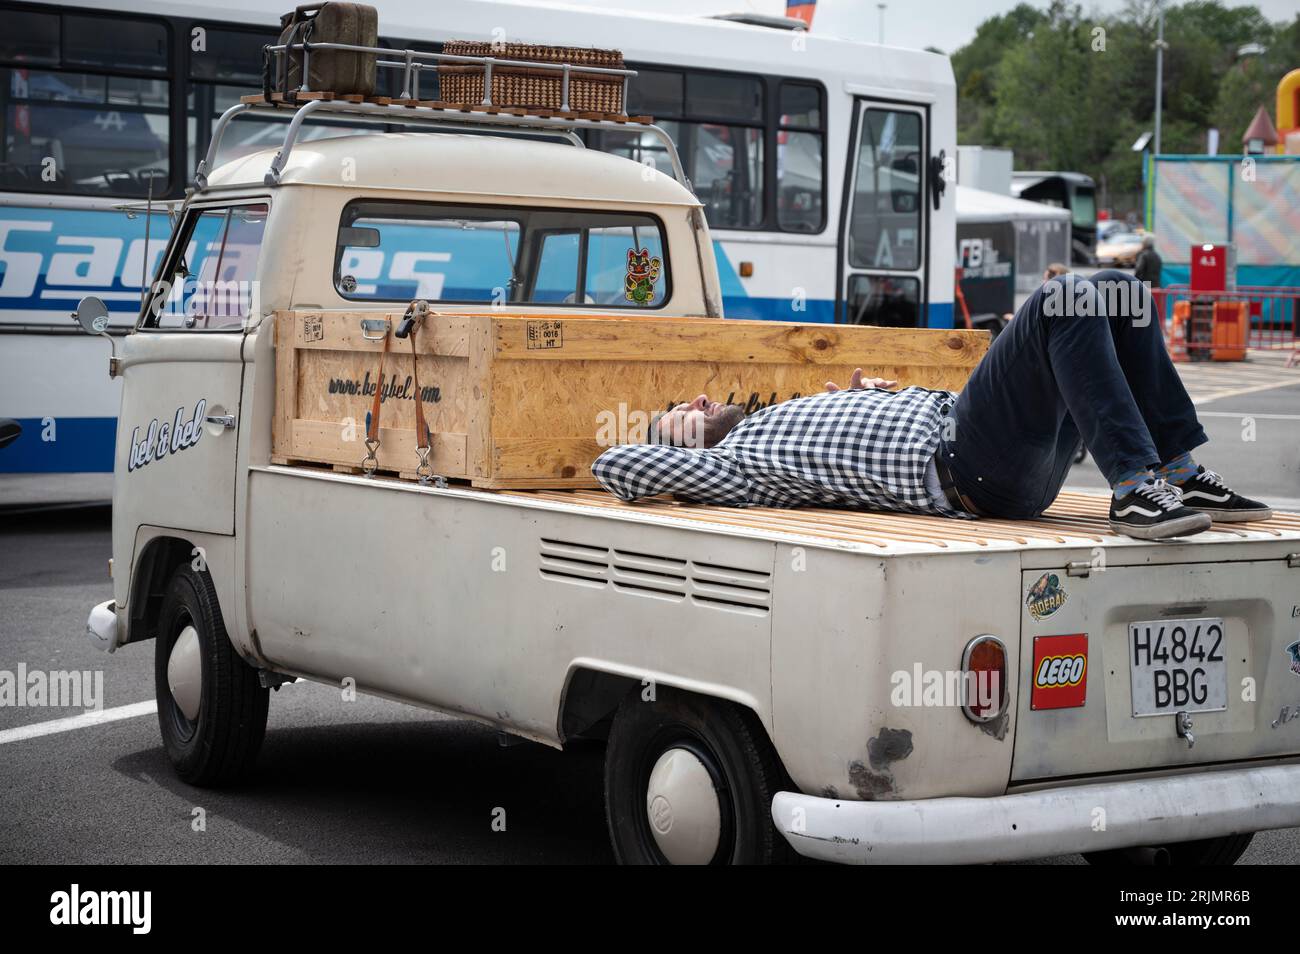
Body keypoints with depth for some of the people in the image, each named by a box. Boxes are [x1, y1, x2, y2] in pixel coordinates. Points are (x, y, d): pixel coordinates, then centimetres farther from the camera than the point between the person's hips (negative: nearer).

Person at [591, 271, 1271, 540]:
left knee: (1117, 292, 3)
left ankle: (1182, 477, -4)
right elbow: (612, 464, -2)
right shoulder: (730, 461, 8)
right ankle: (1135, 489, -33)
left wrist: (871, 394, 18)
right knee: (1064, 304, -24)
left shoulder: (794, 416, 32)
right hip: (960, 468, -9)